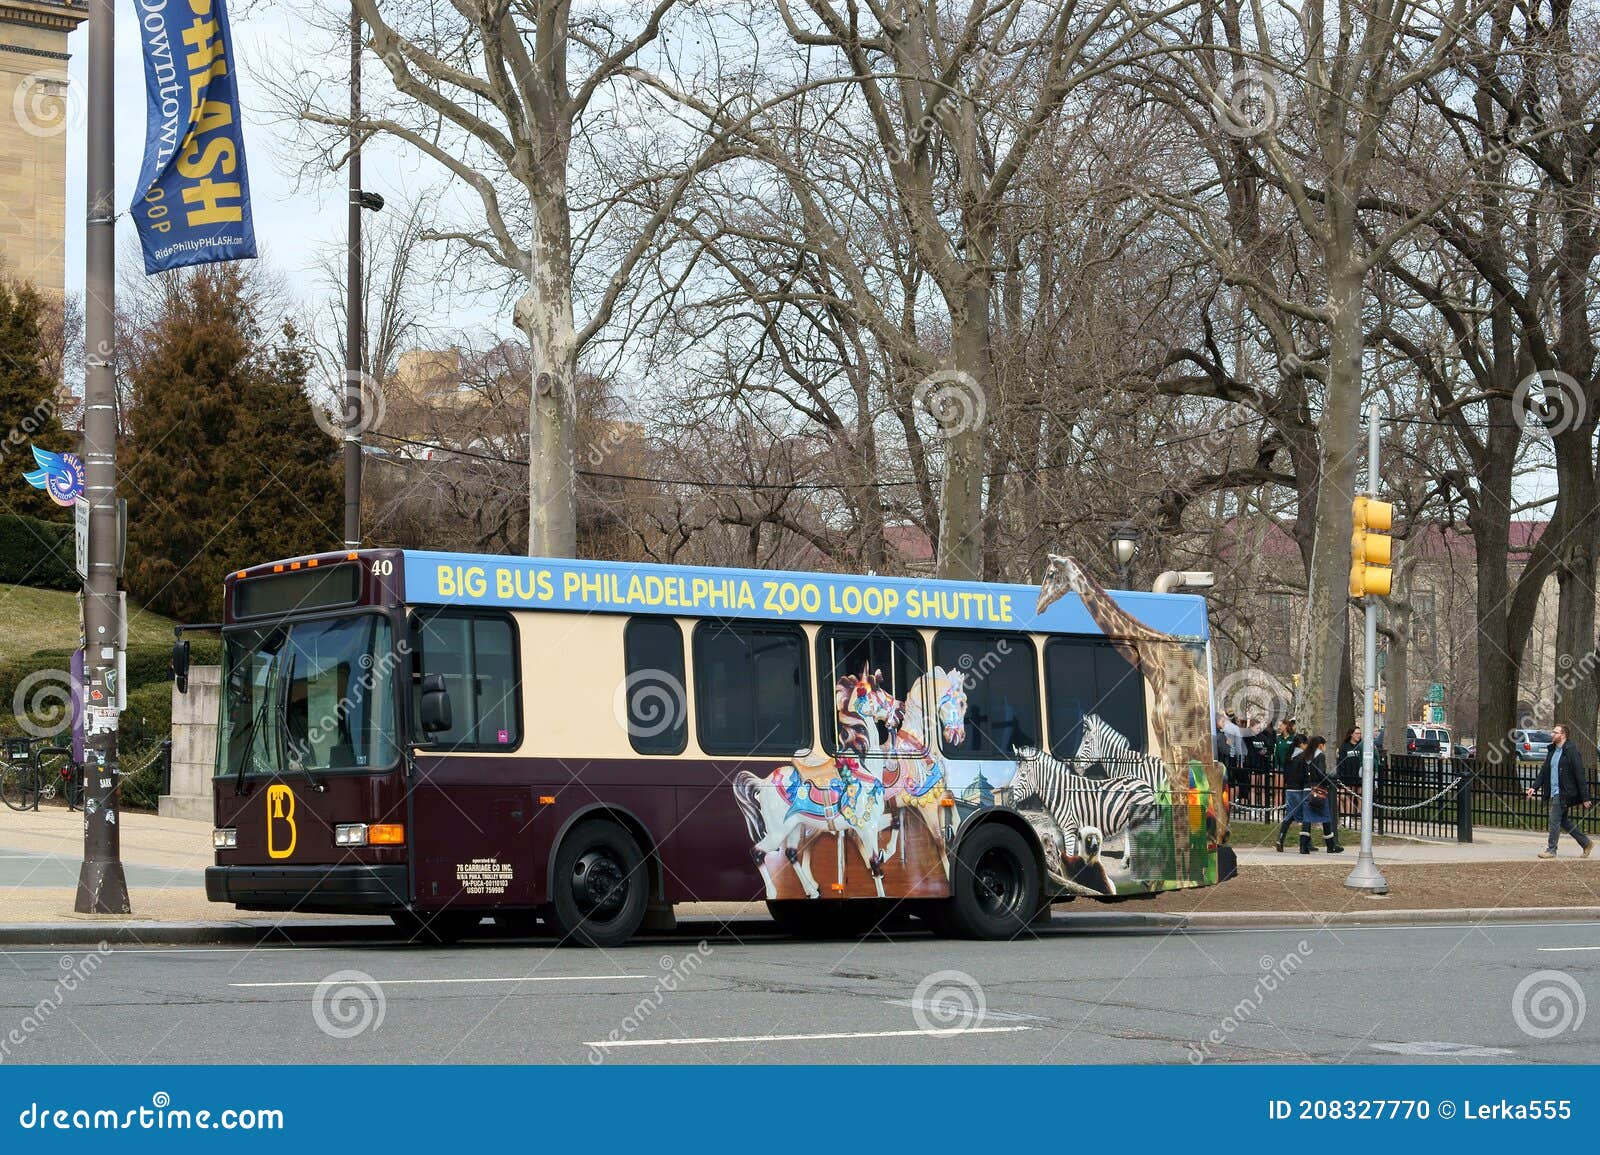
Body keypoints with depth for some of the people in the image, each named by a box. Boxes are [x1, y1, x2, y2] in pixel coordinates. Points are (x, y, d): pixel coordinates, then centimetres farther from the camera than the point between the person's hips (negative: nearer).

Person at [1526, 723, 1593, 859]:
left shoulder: (1572, 752, -14)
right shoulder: (1552, 750, 12)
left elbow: (1580, 775, -14)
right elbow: (1544, 771, 17)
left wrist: (1585, 798, -15)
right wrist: (1535, 787, 5)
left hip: (1563, 794, -9)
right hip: (1555, 793, 9)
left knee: (1555, 820, -7)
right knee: (1564, 821, 14)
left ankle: (1551, 850, 2)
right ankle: (1586, 843, 25)